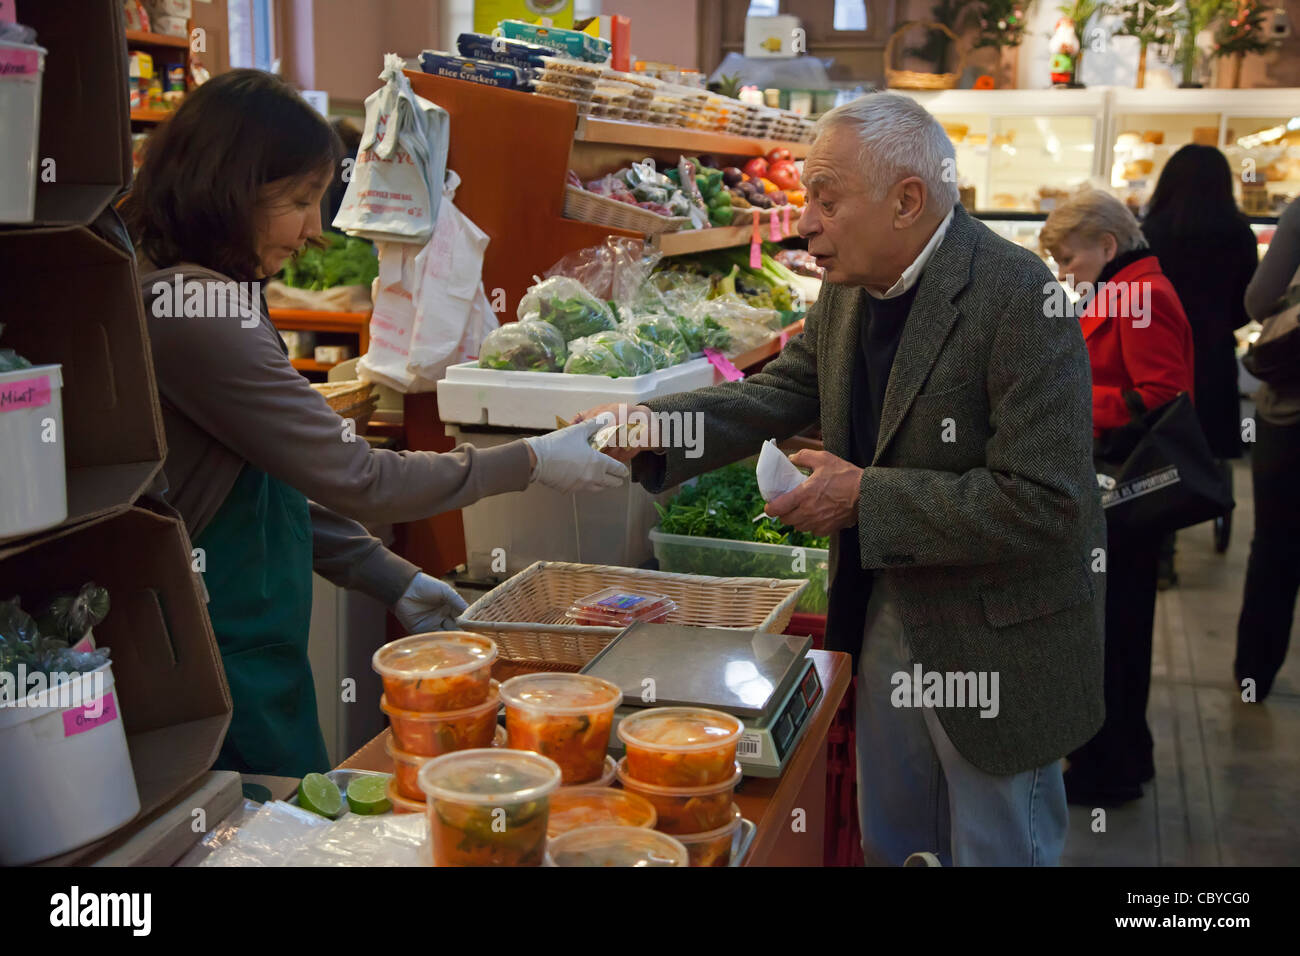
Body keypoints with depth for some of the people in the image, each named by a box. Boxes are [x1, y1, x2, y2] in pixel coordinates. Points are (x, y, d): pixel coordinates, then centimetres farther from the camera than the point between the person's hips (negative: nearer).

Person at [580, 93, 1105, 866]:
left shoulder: (1020, 298, -24)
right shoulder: (849, 290, 1)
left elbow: (1044, 504, -28)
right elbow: (780, 394, 5)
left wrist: (864, 498, -25)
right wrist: (648, 431, -11)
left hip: (996, 648, -7)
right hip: (885, 618, 7)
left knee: (995, 849, 13)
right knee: (890, 845, 23)